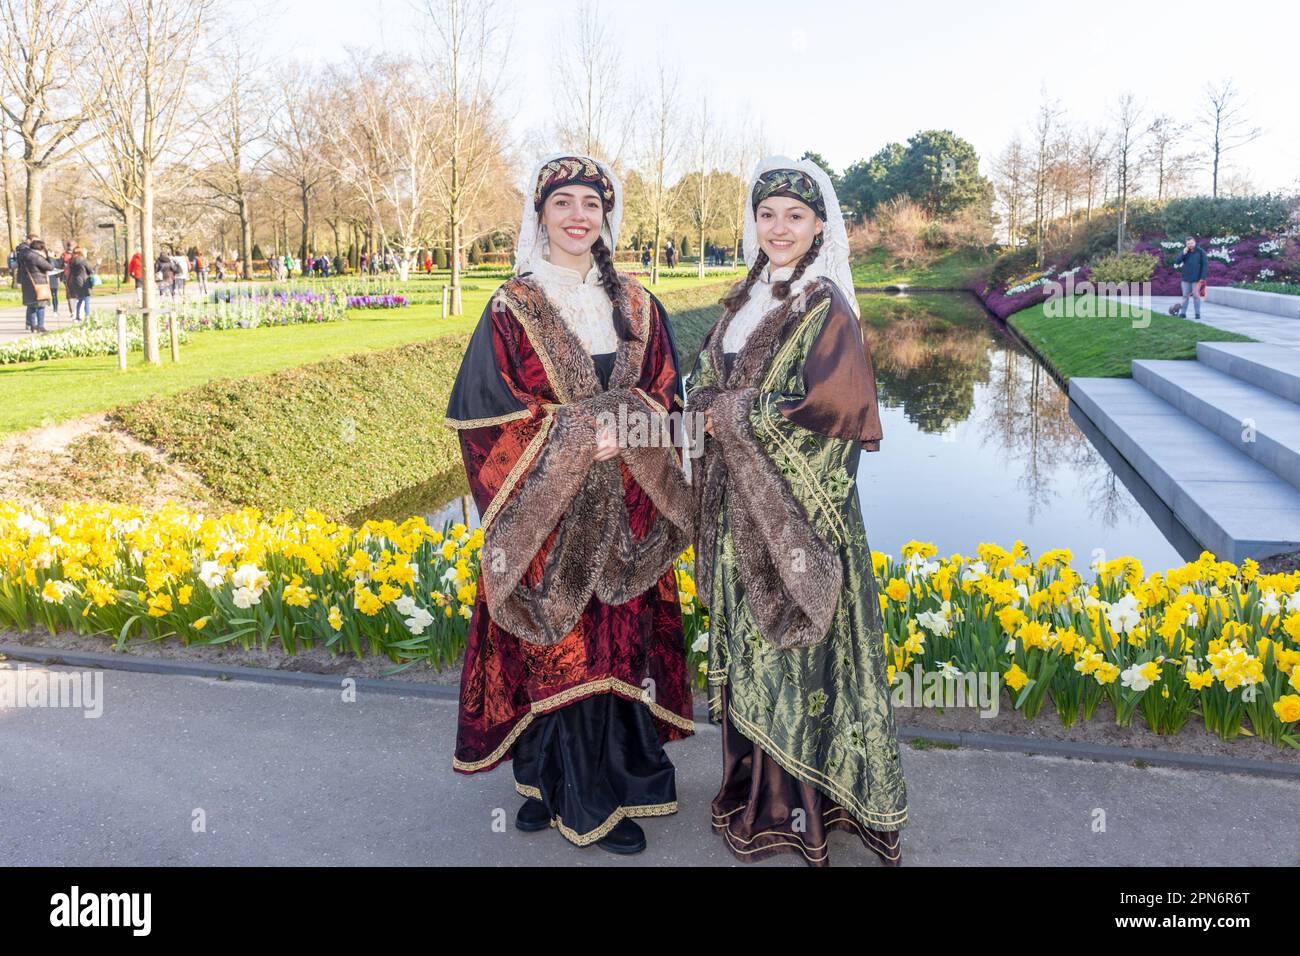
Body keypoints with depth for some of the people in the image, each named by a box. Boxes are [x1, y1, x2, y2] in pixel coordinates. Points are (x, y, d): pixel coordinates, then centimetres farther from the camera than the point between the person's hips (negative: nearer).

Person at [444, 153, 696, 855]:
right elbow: (486, 410, -7)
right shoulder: (513, 308, -4)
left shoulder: (634, 304, 7)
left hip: (623, 509, 3)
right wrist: (576, 433, -16)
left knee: (620, 641, 9)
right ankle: (574, 796, 21)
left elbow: (665, 395, 9)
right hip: (549, 509, -3)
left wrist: (629, 426, -13)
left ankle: (615, 773, 27)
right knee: (560, 648, 4)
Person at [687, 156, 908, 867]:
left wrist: (735, 414, -12)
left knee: (798, 650, 2)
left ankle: (801, 806, 18)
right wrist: (715, 408, -9)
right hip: (742, 510, 7)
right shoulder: (745, 300, 11)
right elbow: (704, 380, 12)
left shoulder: (826, 307, -11)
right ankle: (758, 787, 29)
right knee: (748, 643, 14)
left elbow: (824, 408, -20)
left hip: (799, 509, -7)